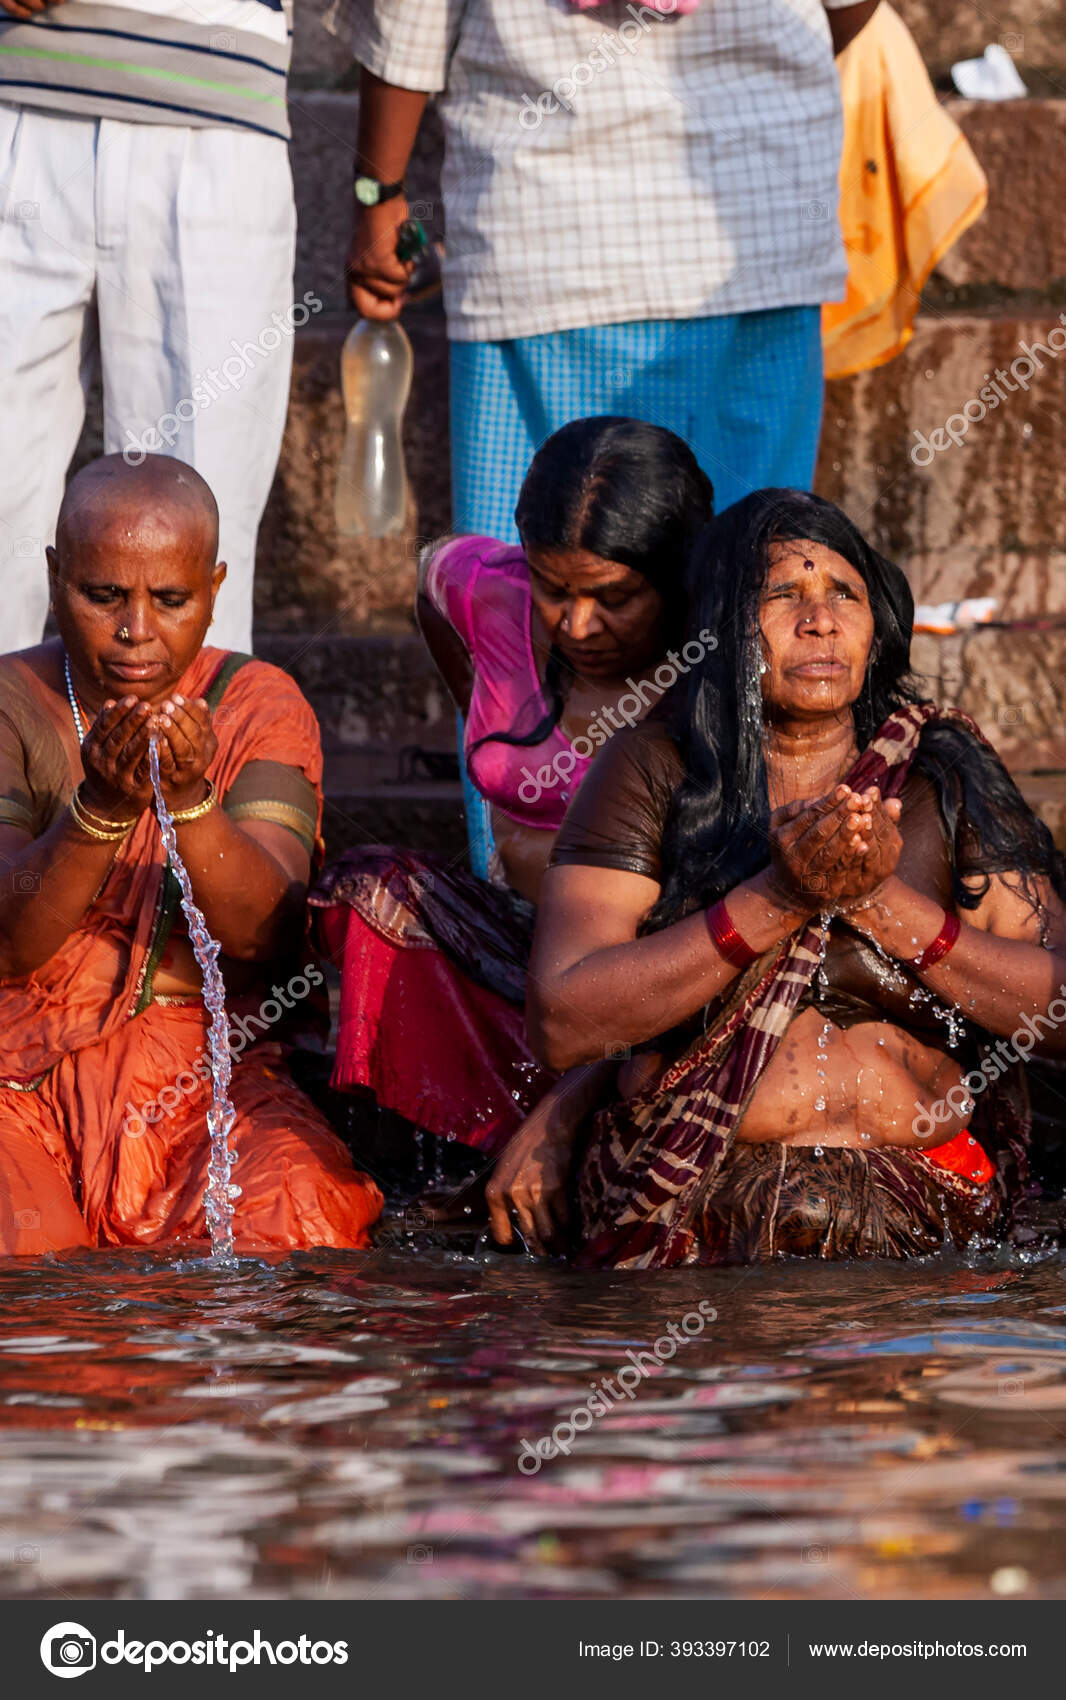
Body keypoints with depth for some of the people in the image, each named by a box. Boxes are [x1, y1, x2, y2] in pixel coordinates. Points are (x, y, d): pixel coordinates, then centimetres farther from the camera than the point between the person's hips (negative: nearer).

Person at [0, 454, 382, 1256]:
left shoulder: (260, 705, 6)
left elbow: (262, 932, -11)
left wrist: (190, 796, -30)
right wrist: (101, 806, -29)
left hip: (210, 1070, 2)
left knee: (293, 1226, -29)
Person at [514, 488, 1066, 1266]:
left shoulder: (947, 777, 11)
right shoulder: (651, 770, 5)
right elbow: (563, 1024, -7)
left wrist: (888, 904, -10)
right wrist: (776, 900, -14)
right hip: (690, 1194, -2)